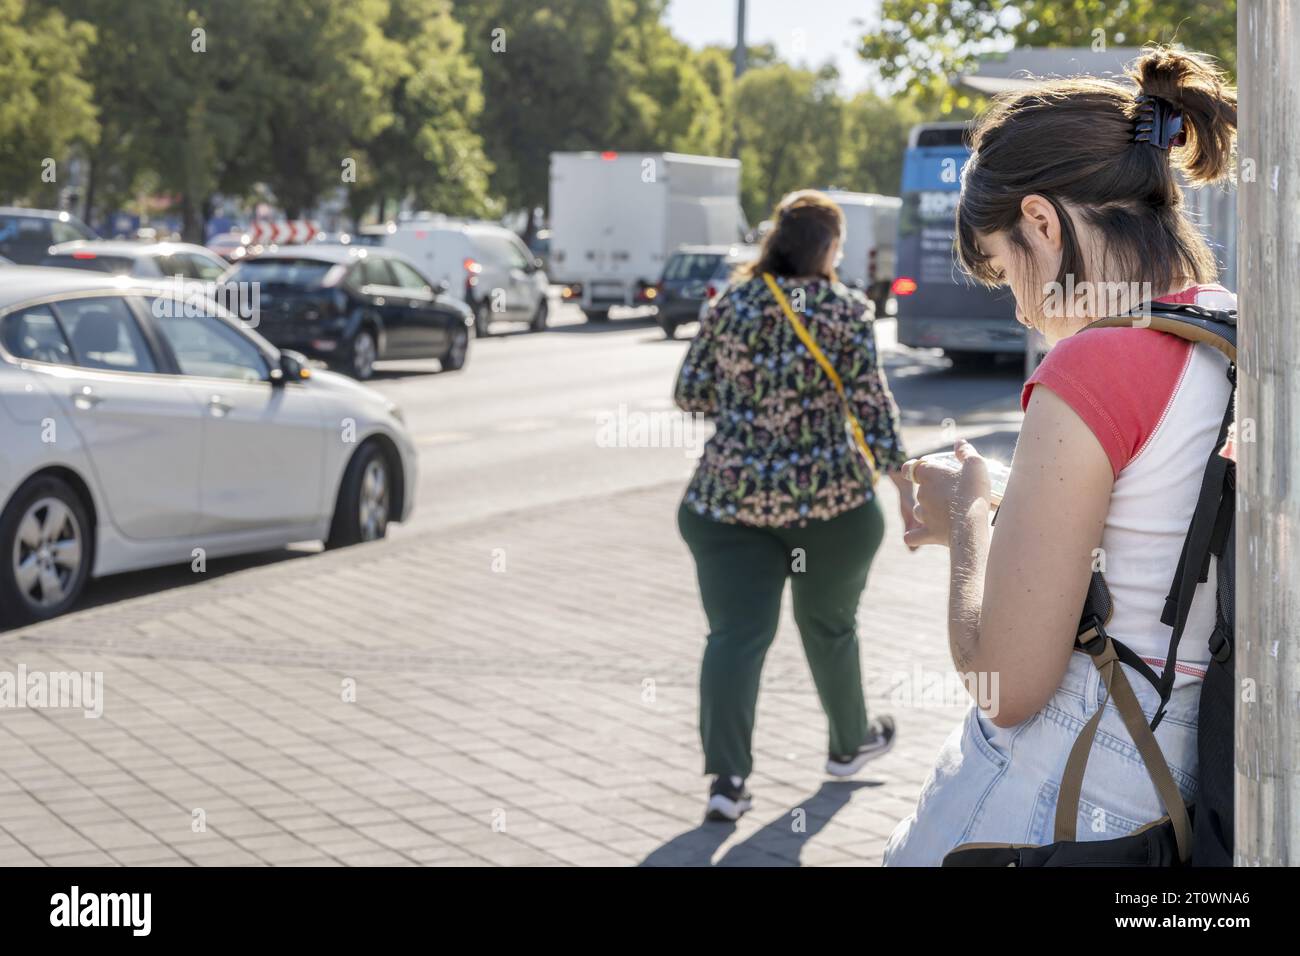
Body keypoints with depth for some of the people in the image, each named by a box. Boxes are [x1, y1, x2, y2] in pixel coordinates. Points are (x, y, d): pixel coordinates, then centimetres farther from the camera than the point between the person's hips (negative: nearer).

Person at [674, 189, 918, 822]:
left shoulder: (730, 306, 2)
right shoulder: (846, 311, -7)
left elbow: (690, 394, 4)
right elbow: (870, 401, -11)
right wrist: (898, 474, -5)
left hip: (730, 493, 1)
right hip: (829, 496, -1)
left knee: (735, 633, -1)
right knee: (829, 624, 18)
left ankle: (727, 777, -13)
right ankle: (850, 742, 38)